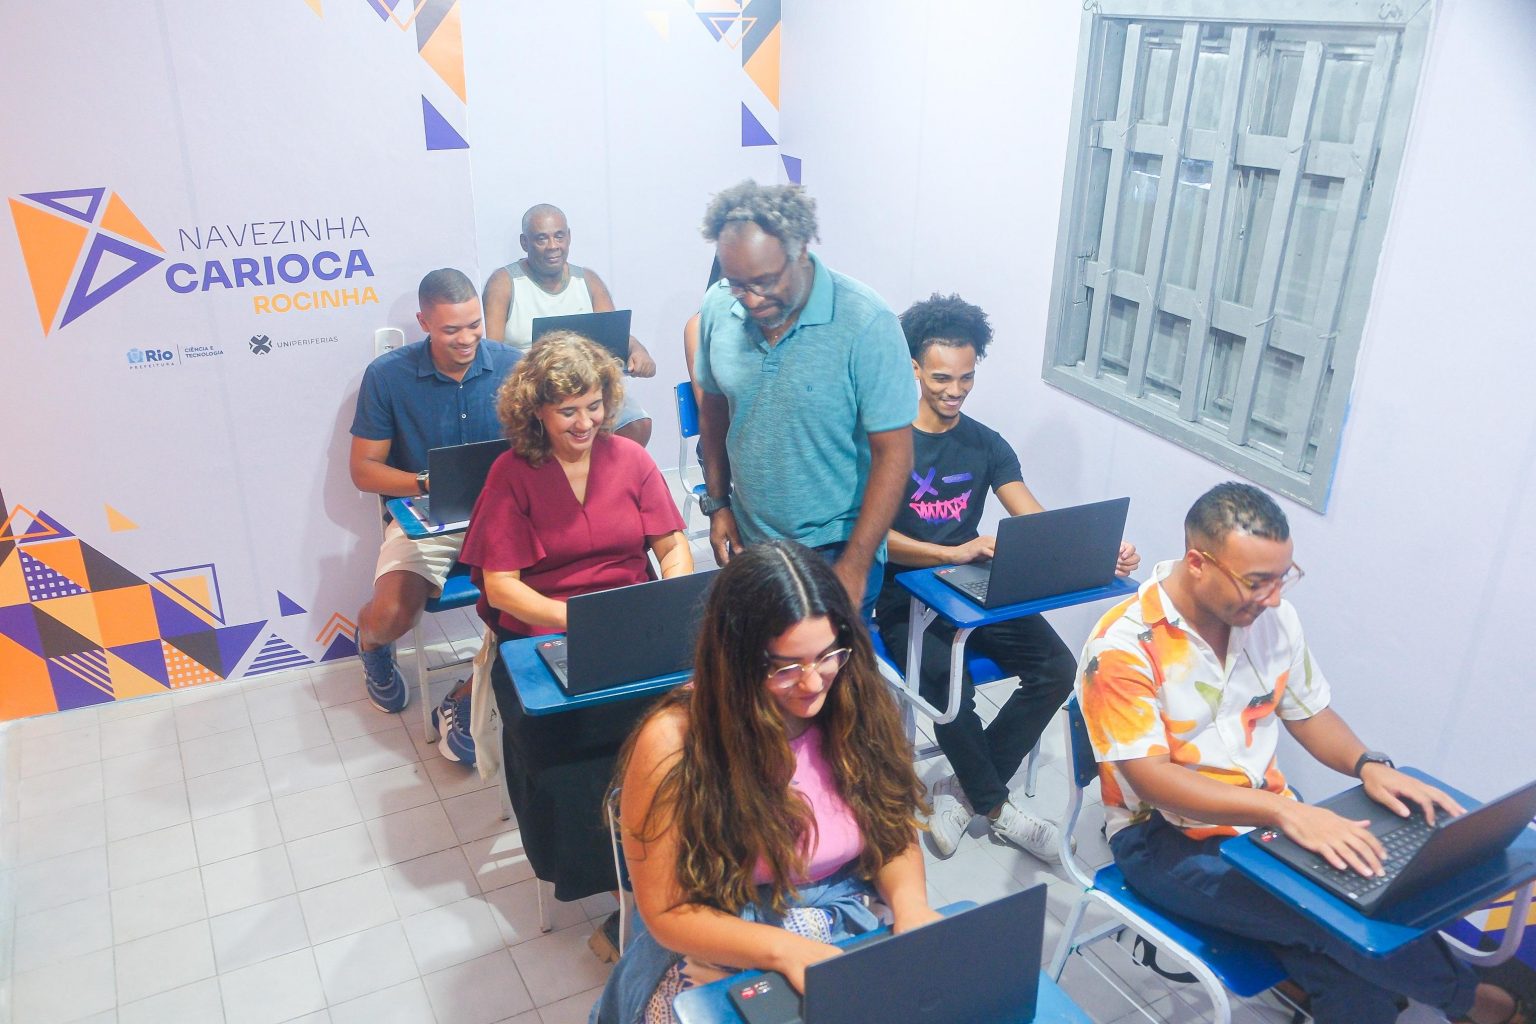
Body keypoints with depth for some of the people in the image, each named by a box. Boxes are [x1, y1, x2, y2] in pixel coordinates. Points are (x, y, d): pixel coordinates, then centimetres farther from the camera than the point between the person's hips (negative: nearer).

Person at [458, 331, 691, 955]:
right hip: (541, 636, -1)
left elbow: (673, 546, 8)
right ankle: (595, 874, -11)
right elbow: (501, 584, -5)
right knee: (548, 728, -32)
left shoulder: (629, 458, 9)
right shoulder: (512, 473, 1)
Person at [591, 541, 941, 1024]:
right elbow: (668, 913, -14)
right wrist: (783, 950, -28)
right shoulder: (673, 744, -21)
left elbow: (894, 832, 2)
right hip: (722, 959, -4)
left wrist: (909, 902, -19)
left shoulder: (856, 705, -10)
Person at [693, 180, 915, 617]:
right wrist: (718, 503, 8)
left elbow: (893, 453, -17)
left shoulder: (866, 323, -20)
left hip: (834, 550, -4)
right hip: (747, 542, 5)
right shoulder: (718, 309, -6)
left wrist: (854, 568, -17)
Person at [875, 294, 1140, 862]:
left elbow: (1038, 522, -3)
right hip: (906, 596, -5)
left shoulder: (987, 444, 8)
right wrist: (952, 553, -28)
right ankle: (994, 805, -2)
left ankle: (964, 790, -3)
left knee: (1057, 668, -17)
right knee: (949, 685, -30)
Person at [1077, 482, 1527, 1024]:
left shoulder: (1274, 617, 0)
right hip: (1166, 837, -5)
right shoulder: (1123, 645, -20)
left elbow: (1309, 712, 13)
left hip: (1269, 817, 5)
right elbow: (1151, 779, -23)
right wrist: (1285, 811, -33)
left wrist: (1368, 765, -9)